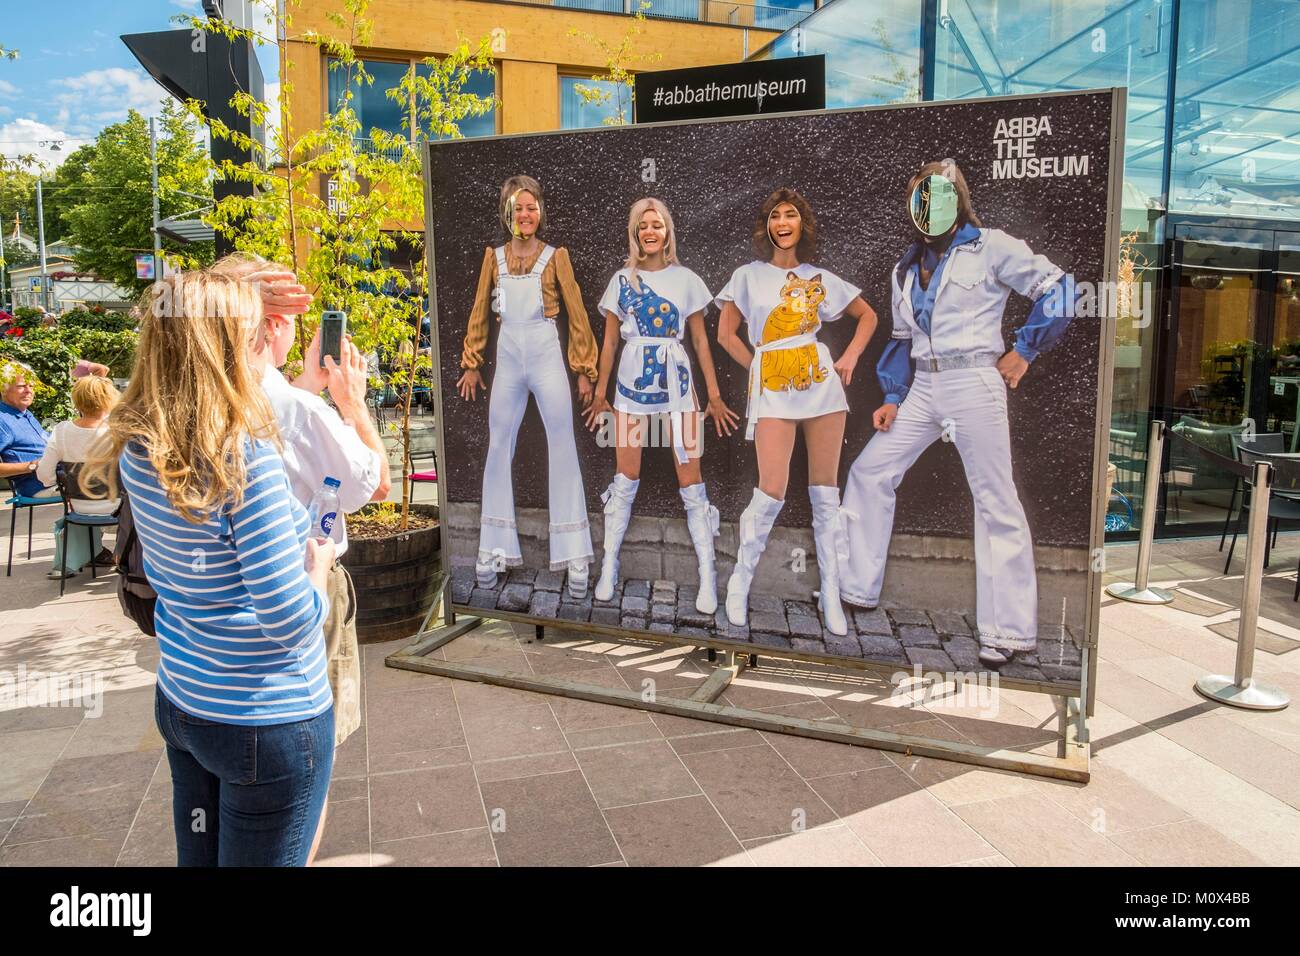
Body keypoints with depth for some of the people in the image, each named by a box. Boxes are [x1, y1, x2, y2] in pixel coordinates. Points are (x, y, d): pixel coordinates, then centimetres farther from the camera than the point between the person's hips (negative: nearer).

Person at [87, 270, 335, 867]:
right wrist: (318, 565, -3)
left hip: (179, 701, 7)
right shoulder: (247, 454, -25)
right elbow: (292, 621, -25)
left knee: (199, 855, 23)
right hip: (268, 723, -7)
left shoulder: (137, 450, -4)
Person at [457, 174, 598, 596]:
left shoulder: (556, 256, 1)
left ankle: (574, 556, 3)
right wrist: (472, 364, 11)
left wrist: (584, 371, -1)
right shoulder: (494, 256, 9)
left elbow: (577, 315, 2)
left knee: (563, 451, -3)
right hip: (508, 360, 3)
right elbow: (479, 313, 13)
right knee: (498, 451, 5)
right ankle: (494, 550, 14)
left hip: (547, 359, -3)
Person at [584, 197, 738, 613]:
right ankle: (609, 568, 14)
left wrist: (714, 395, 2)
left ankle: (708, 579, 1)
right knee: (626, 479, 4)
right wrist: (600, 393, 7)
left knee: (691, 481, -3)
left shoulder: (686, 280, 6)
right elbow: (610, 342, 10)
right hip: (632, 381, 1)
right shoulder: (622, 280, 7)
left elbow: (700, 340, 7)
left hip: (677, 383, -1)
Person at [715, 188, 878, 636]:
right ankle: (740, 582, 6)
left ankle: (830, 595, 10)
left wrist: (850, 357, 7)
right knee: (772, 492, -12)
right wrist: (759, 369, 3)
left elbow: (867, 316, 20)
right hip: (771, 388, -2)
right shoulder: (748, 276, 7)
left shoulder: (820, 278, 11)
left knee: (825, 492, 2)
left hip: (820, 380, 2)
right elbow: (726, 334, 9)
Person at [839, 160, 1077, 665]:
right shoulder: (907, 267, 17)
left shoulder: (990, 247, 0)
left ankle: (1008, 629, 0)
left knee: (995, 501, -5)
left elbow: (1056, 289, -2)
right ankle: (855, 586, 18)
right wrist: (892, 397, 10)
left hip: (973, 383, -7)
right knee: (868, 472, 6)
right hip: (922, 388, 7)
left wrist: (1025, 349, -5)